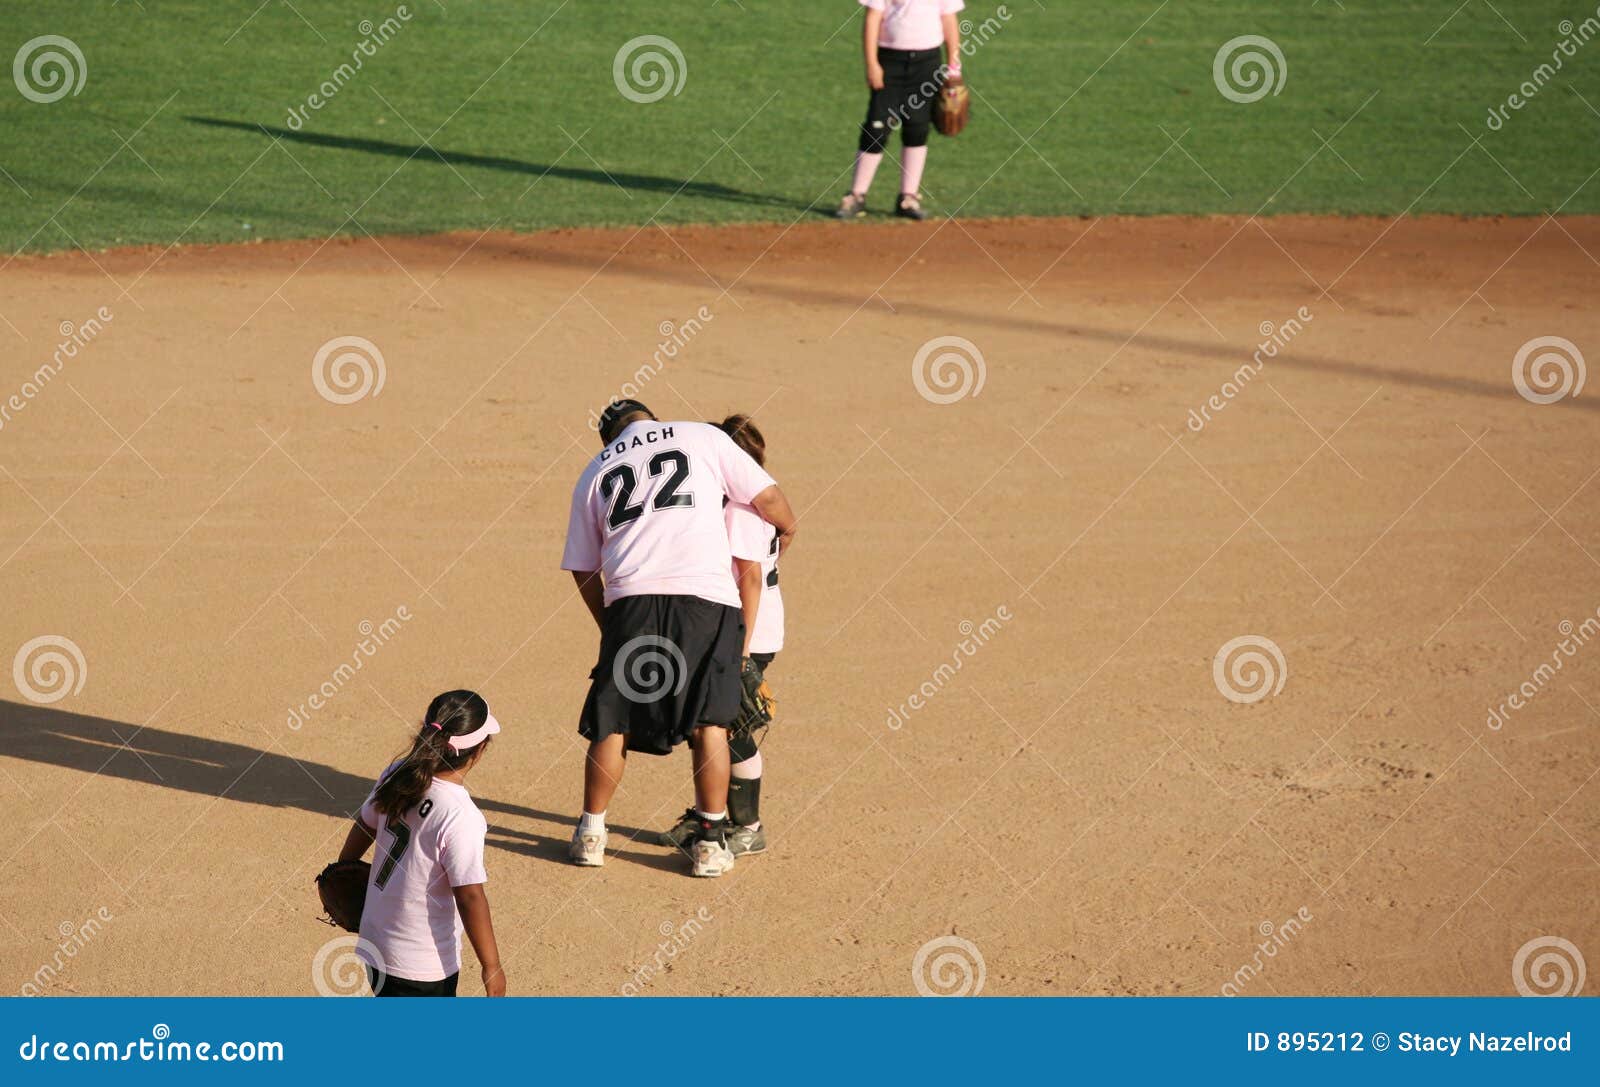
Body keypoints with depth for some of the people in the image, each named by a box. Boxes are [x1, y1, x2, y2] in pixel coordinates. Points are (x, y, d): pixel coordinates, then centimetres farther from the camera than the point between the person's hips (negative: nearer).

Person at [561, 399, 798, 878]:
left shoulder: (595, 471, 22)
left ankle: (590, 833, 19)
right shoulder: (703, 437, 14)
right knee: (708, 722, 8)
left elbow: (584, 572, 21)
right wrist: (785, 532, 34)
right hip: (706, 597, -2)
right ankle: (711, 842, 9)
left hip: (631, 600, 2)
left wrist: (611, 628, 32)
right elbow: (772, 502, 12)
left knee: (612, 722, 12)